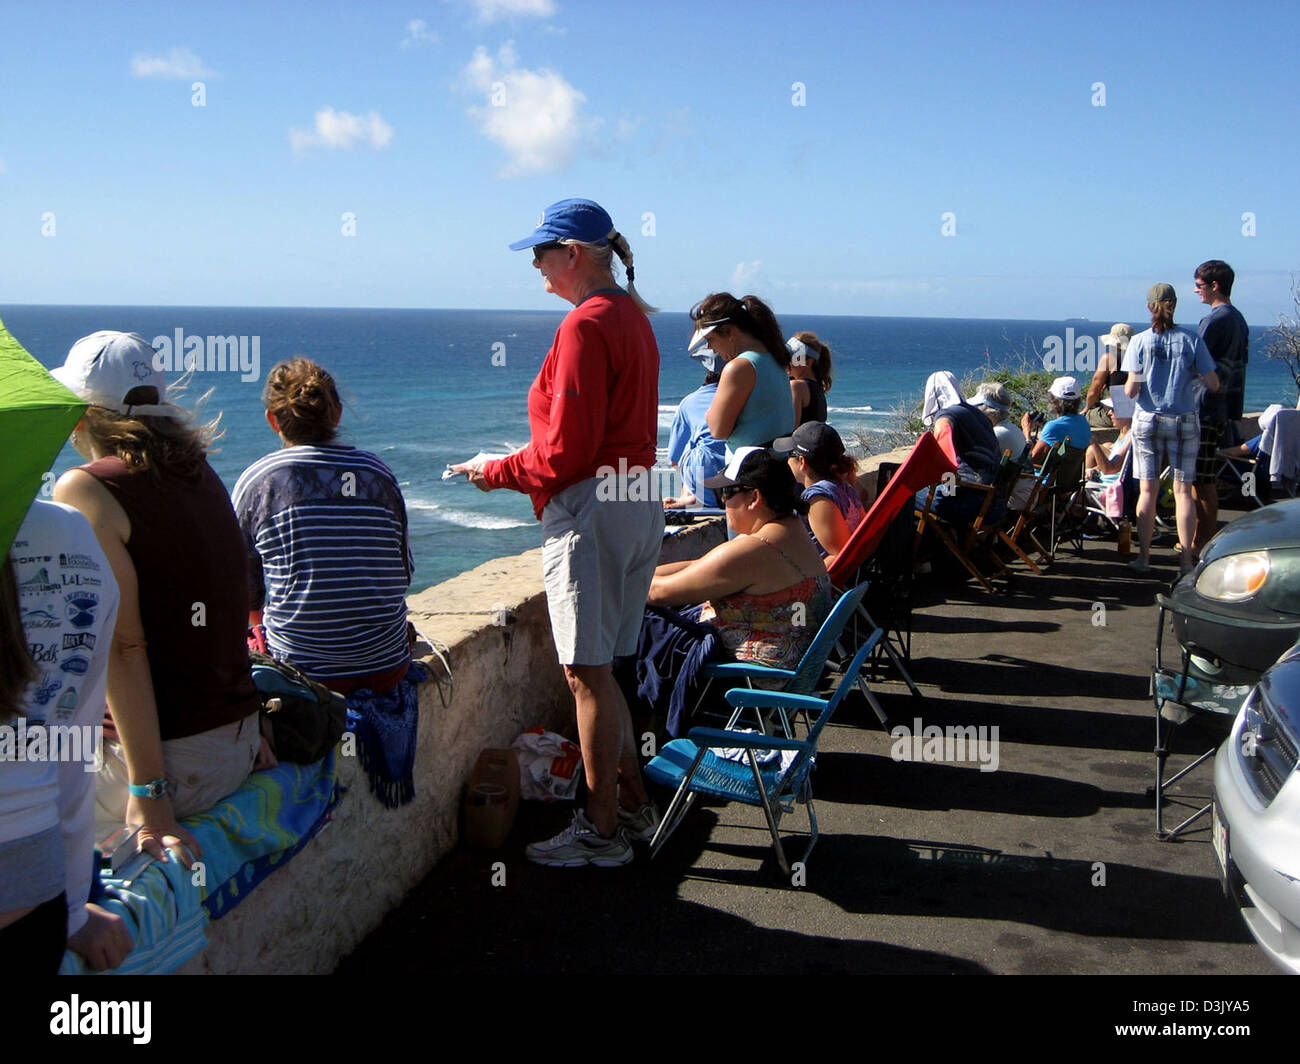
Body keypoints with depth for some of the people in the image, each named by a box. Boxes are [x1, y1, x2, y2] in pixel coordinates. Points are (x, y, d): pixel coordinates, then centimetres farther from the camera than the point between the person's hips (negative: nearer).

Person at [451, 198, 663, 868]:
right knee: (599, 670, 17)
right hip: (639, 502, 10)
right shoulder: (632, 317, 15)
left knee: (587, 674, -2)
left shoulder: (585, 325, -15)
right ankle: (634, 805, 25)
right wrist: (523, 464, 17)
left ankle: (602, 832, 7)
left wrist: (497, 473, -4)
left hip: (591, 507, -10)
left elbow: (566, 452, -18)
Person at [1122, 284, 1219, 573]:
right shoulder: (1191, 340, -4)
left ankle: (1143, 556, 8)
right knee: (1183, 490, 4)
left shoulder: (1139, 342, -5)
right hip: (1184, 422, 0)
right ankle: (1186, 558, 4)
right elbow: (1213, 384, -4)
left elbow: (1131, 390, -9)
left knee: (1147, 490, 6)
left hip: (1147, 421, 0)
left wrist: (1127, 386, 13)